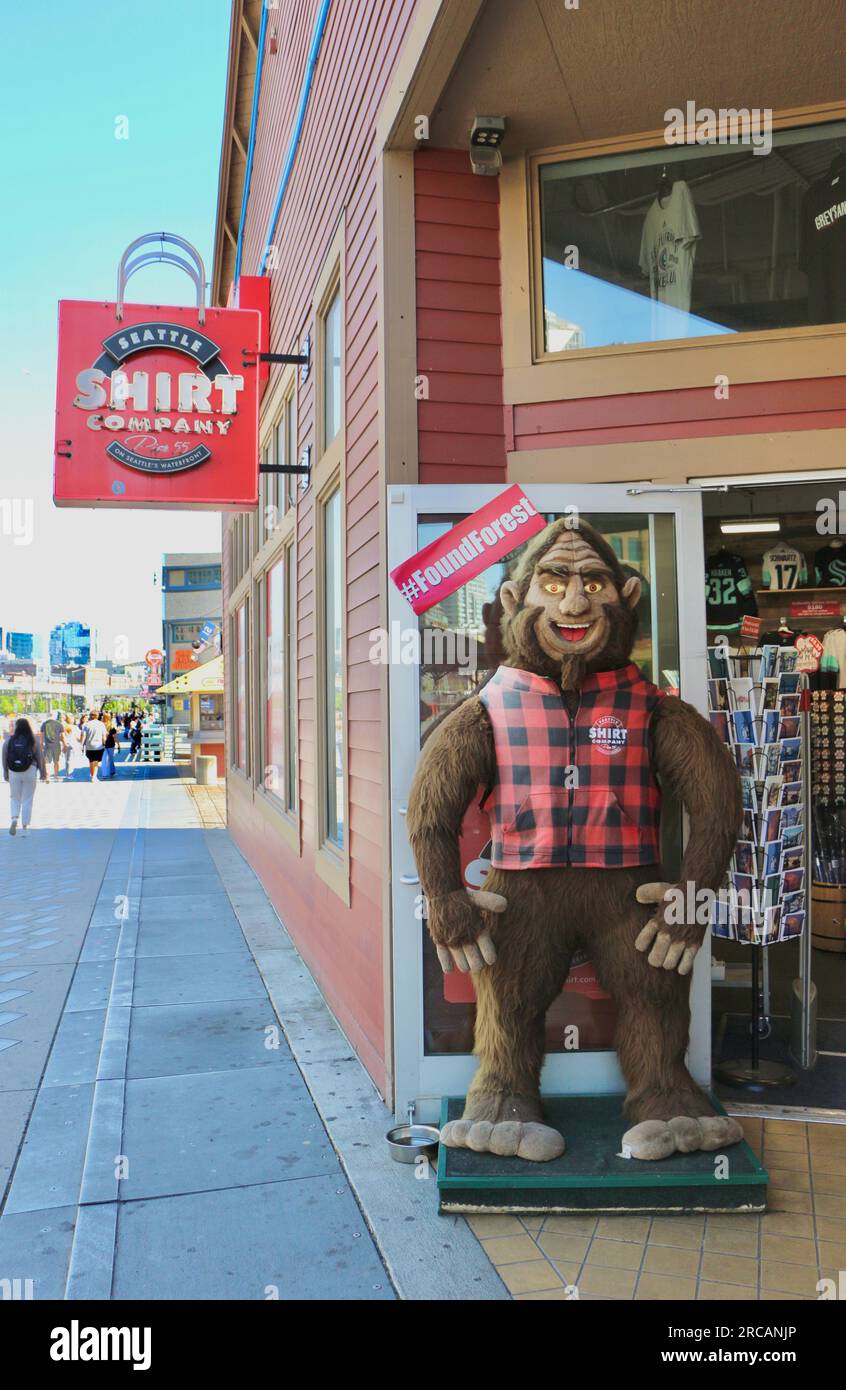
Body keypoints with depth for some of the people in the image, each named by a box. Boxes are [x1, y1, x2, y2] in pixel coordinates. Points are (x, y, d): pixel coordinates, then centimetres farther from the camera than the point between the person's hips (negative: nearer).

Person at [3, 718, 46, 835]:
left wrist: (5, 772, 13)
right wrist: (43, 772, 9)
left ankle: (14, 818, -8)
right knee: (27, 800, 7)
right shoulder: (34, 740, -5)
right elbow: (40, 757, -2)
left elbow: (4, 757, 2)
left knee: (15, 798, 16)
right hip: (30, 772, -1)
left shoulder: (9, 740, -2)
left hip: (13, 773, 1)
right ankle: (24, 827, 8)